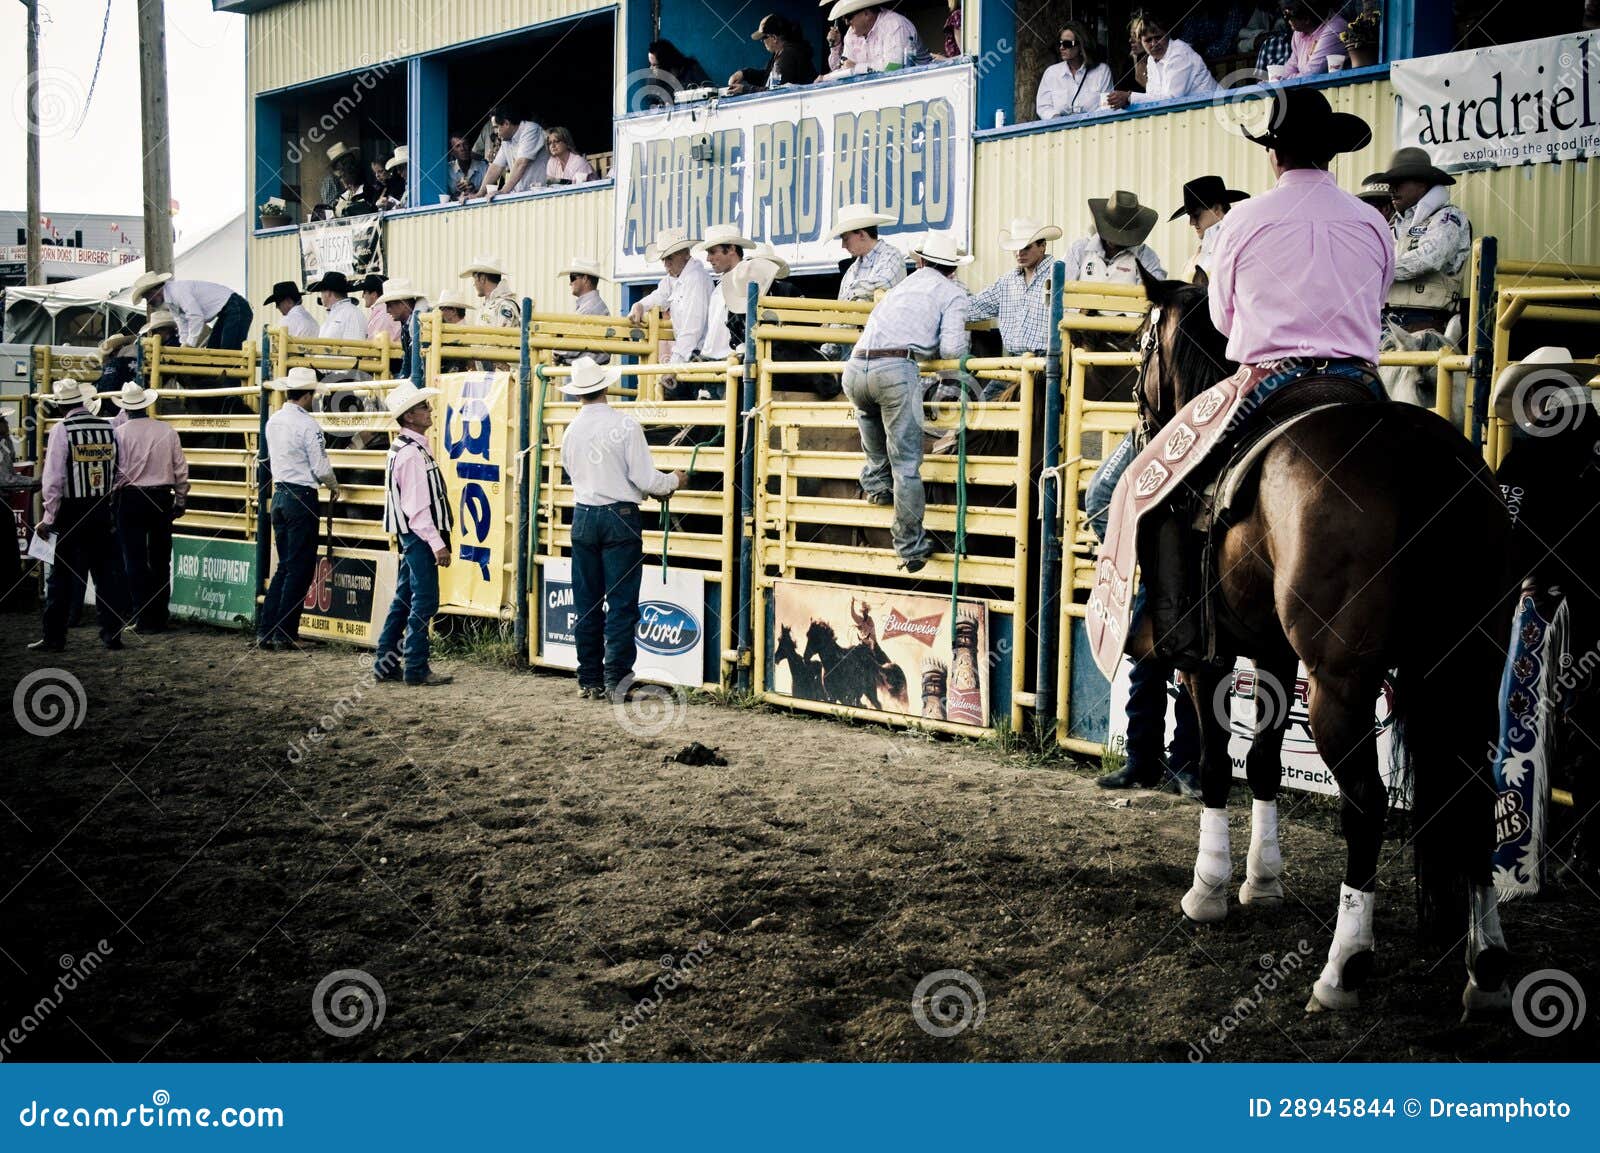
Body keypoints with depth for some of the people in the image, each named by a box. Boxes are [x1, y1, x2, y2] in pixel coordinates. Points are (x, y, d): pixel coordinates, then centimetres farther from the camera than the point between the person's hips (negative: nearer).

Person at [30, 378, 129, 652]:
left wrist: (48, 517, -4)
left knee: (61, 577, 3)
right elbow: (117, 472, 6)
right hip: (104, 512, 4)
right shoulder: (108, 427, 3)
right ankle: (111, 634, 11)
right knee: (107, 573, 9)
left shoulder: (61, 430, -10)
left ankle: (54, 637, 7)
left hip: (71, 512, -4)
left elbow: (54, 478, -11)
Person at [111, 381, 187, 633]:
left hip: (131, 499, -3)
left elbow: (115, 471, -9)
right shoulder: (167, 430, 0)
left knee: (135, 560, 2)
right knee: (161, 559, 11)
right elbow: (181, 469, 3)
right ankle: (160, 617, 15)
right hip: (162, 498, 3)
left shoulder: (120, 432, -9)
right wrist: (180, 500, 13)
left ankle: (145, 618, -1)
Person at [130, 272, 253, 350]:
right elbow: (184, 327, 15)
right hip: (225, 313, 11)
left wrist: (190, 345, -20)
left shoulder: (178, 290, -19)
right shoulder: (171, 302, 13)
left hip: (236, 309, -11)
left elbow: (197, 317, -26)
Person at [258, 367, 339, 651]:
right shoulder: (307, 425, -14)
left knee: (284, 566, 14)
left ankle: (265, 630, 9)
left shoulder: (273, 422, 9)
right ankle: (283, 634, -2)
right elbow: (321, 467, -13)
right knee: (299, 569, -1)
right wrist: (334, 487, 7)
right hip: (302, 497, -8)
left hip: (279, 494, 8)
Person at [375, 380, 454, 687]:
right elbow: (417, 506, -21)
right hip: (419, 535, -10)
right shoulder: (412, 454, -18)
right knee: (424, 601, -7)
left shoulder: (409, 448, 14)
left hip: (412, 535, 10)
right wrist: (437, 543, -21)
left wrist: (436, 538, 21)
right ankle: (416, 668, -3)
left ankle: (386, 663, 19)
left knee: (404, 599, 14)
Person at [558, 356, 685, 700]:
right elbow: (645, 479, -13)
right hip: (620, 518, -4)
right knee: (621, 602, 0)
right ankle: (616, 679, -3)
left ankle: (590, 681, 13)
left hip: (583, 518, 4)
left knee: (586, 604, 10)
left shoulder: (571, 431, 4)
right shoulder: (625, 425, -11)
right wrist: (673, 481, 9)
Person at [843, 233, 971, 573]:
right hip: (896, 369, -5)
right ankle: (911, 547, 3)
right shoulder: (953, 291, 15)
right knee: (906, 463, 1)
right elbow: (951, 349, 2)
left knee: (868, 412, 40)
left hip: (855, 368, 5)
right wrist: (962, 342, 25)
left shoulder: (906, 283, 31)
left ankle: (877, 481, 33)